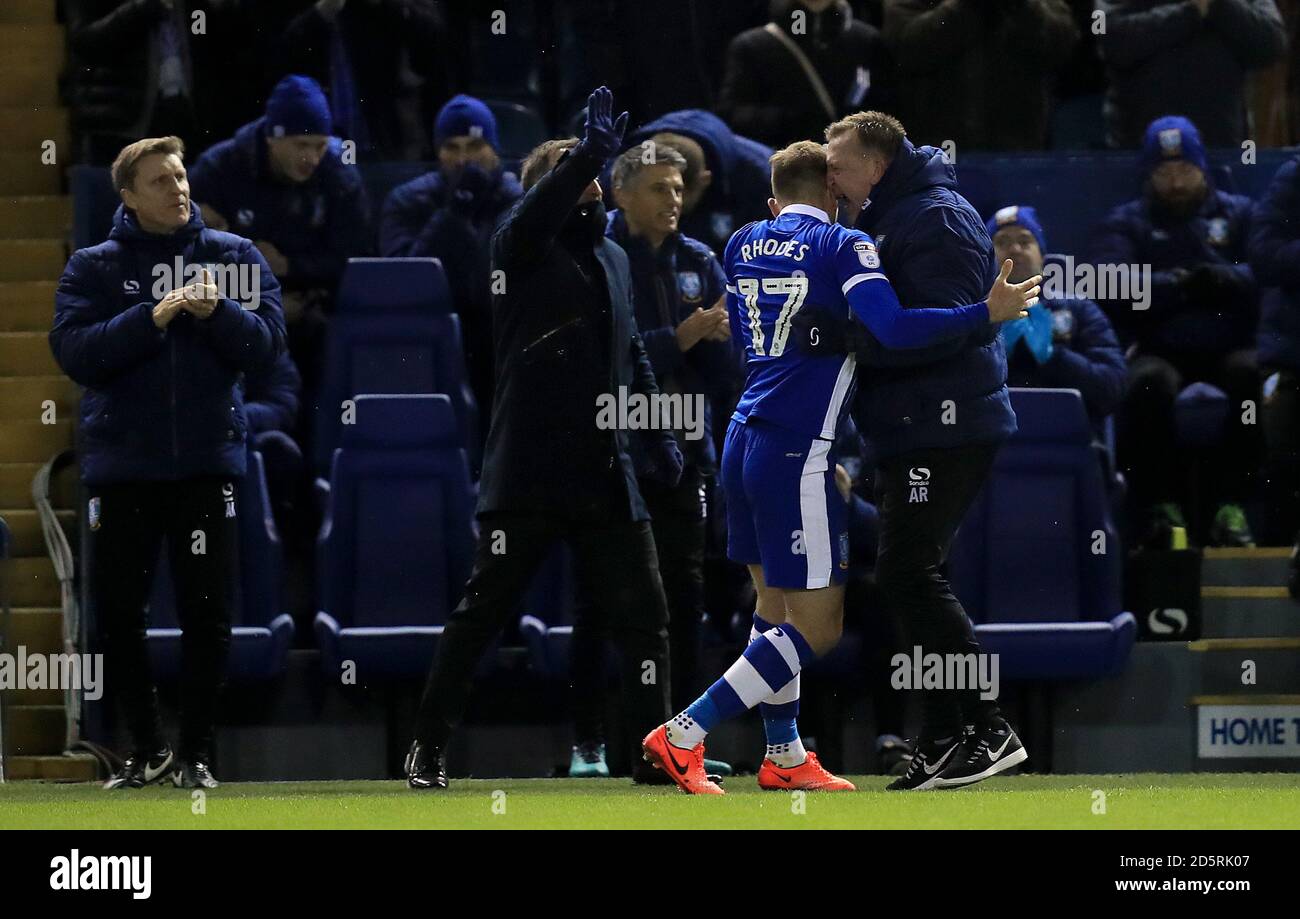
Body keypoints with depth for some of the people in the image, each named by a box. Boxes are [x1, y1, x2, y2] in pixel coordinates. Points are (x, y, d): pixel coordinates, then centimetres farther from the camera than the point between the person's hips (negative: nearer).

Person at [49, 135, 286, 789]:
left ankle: (195, 753, 11)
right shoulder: (93, 267, 3)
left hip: (206, 460, 0)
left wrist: (216, 313, -20)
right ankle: (145, 749, 18)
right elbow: (74, 352, -11)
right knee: (116, 611, 3)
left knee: (207, 613, -1)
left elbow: (267, 345, -3)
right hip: (121, 461, 0)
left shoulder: (234, 256, 5)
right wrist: (152, 319, -20)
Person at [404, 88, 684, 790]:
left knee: (642, 615, 0)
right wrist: (593, 151, -35)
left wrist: (657, 436, 19)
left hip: (606, 474, 6)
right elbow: (539, 209, -25)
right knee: (482, 612, -2)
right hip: (528, 471, -6)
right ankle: (428, 749, 6)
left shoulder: (612, 257, 19)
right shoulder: (521, 249, -1)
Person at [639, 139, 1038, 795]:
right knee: (816, 627, -4)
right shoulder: (842, 246, -7)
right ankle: (683, 737, -9)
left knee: (774, 602, 18)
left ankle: (784, 754, 21)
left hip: (744, 440, 8)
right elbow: (892, 329, -21)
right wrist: (987, 313, -15)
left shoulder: (743, 244, 13)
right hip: (798, 454, -8)